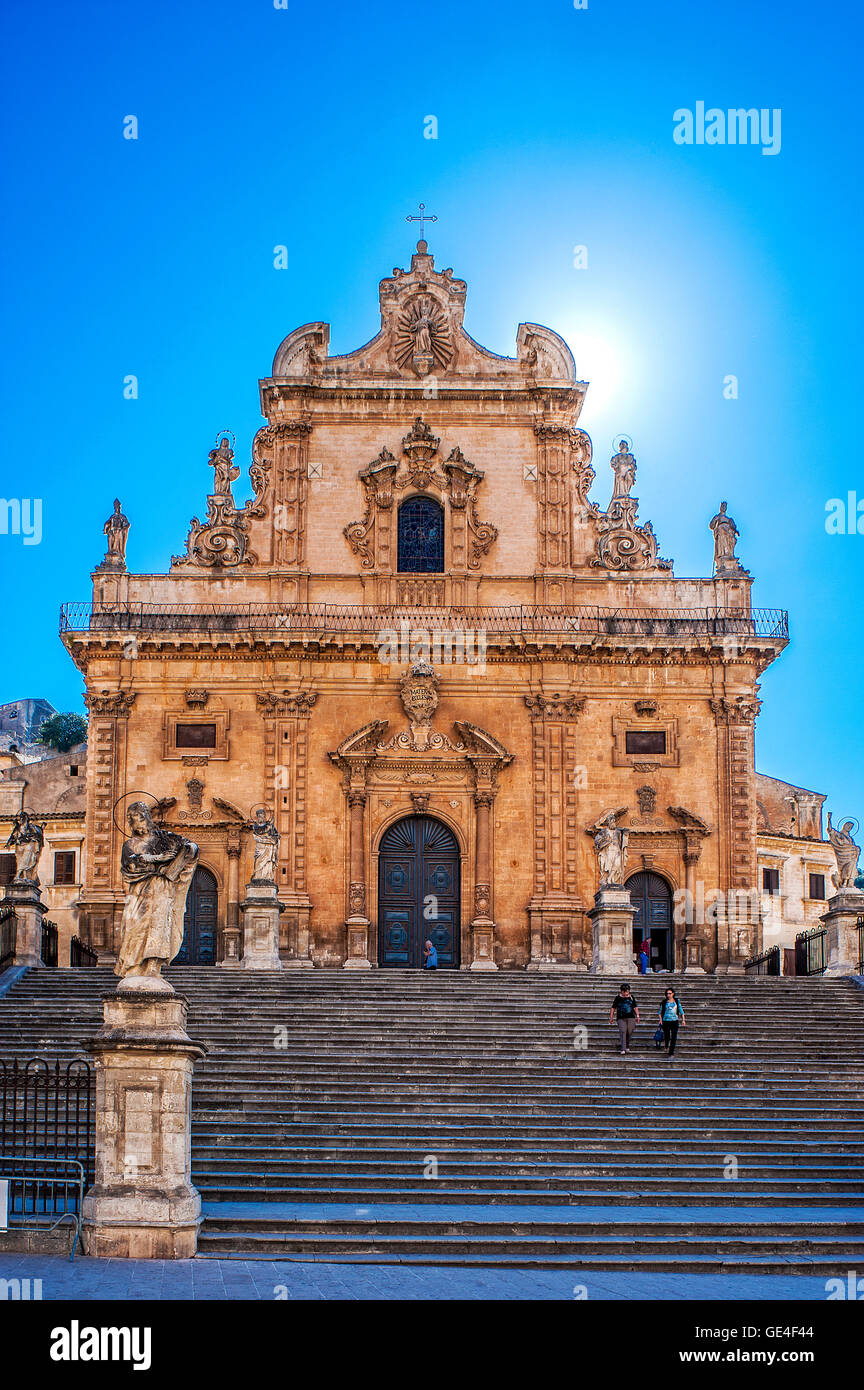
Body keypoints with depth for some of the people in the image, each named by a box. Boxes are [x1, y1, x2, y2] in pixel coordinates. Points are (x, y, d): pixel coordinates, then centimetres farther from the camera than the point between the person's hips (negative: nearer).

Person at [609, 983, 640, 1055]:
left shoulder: (631, 997, 9)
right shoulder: (618, 998, 3)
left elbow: (635, 1007, 14)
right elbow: (613, 1008, 8)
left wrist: (637, 1016, 6)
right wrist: (611, 1017, 7)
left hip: (631, 1017, 2)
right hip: (621, 1018, -2)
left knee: (629, 1033, 2)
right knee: (622, 1032, -13)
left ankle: (627, 1046, 25)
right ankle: (623, 1049, -18)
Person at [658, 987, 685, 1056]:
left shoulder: (677, 1001, 5)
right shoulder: (664, 1002, 2)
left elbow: (681, 1010, 10)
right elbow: (659, 1011, 10)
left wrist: (683, 1020, 4)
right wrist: (660, 1019, -2)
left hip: (674, 1021, 1)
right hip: (666, 1021, -1)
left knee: (673, 1038, -6)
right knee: (667, 1037, -3)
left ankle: (671, 1053, 1)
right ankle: (667, 1047, 31)